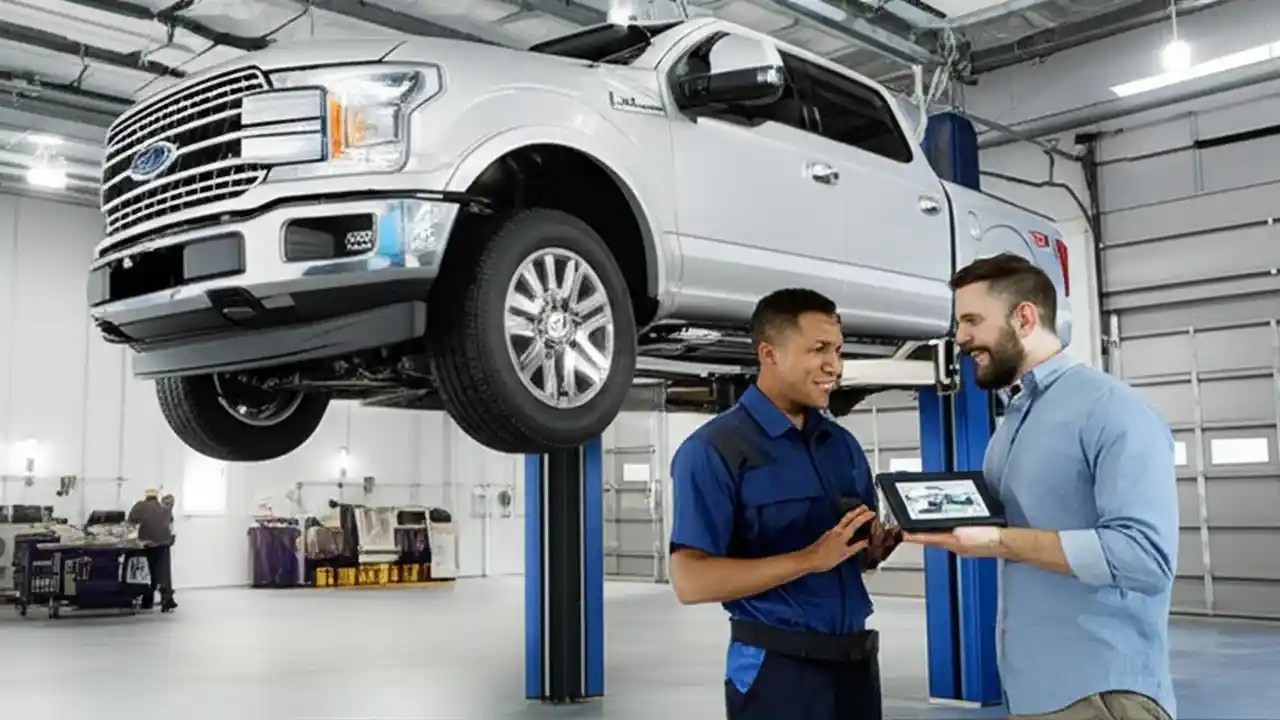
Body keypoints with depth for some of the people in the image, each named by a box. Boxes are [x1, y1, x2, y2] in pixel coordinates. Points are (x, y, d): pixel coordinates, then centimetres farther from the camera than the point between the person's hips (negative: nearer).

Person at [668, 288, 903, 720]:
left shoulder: (843, 444, 10)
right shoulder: (715, 449, -11)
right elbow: (691, 581, -18)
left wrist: (877, 547, -5)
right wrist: (811, 559, -23)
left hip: (856, 660, 6)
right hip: (777, 668, -6)